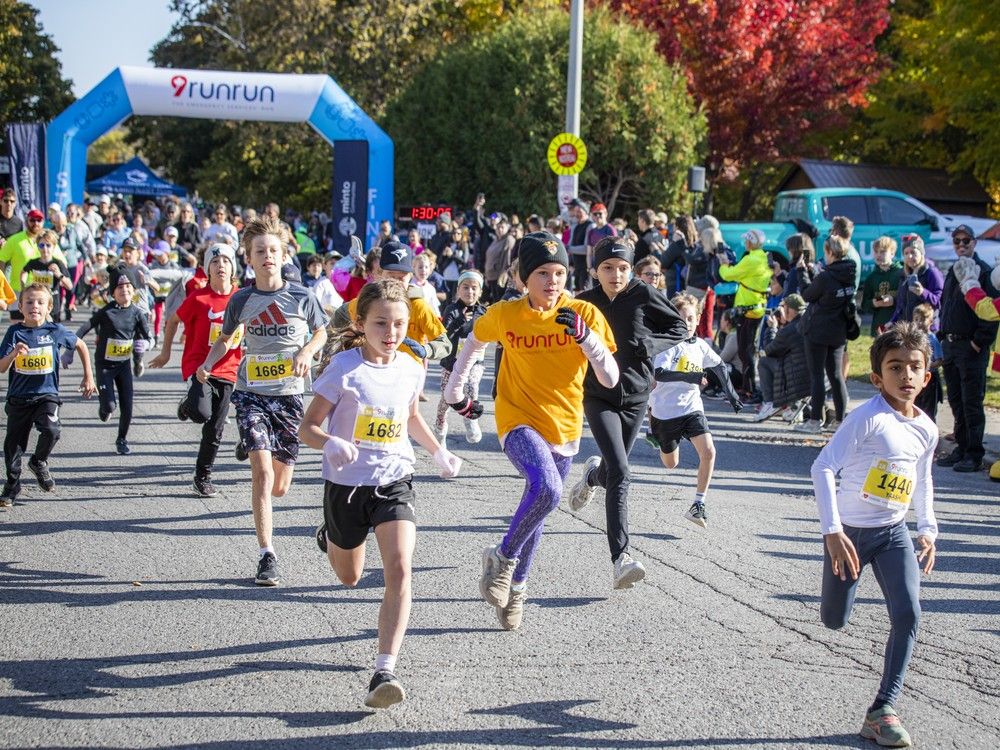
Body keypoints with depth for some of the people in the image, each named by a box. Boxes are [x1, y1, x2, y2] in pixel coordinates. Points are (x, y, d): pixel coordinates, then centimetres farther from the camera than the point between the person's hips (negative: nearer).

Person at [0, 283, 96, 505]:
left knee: (51, 430, -24)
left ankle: (39, 462, 6)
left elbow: (81, 346, 14)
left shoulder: (55, 331, -3)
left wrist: (88, 377, 14)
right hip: (18, 397, 1)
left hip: (47, 394, -1)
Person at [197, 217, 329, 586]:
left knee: (279, 485, 7)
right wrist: (206, 364, -2)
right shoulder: (241, 300, 0)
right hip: (251, 393, -1)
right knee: (262, 474, -17)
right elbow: (225, 338, 16)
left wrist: (306, 353, -7)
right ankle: (267, 557, -13)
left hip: (289, 395, 1)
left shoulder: (302, 297, -3)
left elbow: (321, 333, 13)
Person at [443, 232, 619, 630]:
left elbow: (610, 379, -13)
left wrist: (585, 336, -27)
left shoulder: (585, 314, -9)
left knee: (539, 507, 14)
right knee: (546, 489, -30)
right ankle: (503, 557, -8)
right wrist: (456, 392, 21)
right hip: (518, 419, -3)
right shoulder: (503, 315, -8)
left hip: (564, 427, 3)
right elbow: (474, 342, 14)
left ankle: (515, 586, 36)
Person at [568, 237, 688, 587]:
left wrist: (650, 344, -17)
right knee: (620, 475, -18)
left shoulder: (644, 295, -7)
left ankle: (593, 473, 57)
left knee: (613, 472, 16)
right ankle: (620, 558, -22)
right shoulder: (584, 304, -3)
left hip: (636, 397, 2)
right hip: (598, 398, -2)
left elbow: (680, 328, 0)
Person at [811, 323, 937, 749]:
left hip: (893, 533, 4)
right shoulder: (868, 417, -18)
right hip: (850, 532, -4)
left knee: (908, 615, -12)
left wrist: (927, 529, 11)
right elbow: (823, 467, -22)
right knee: (834, 622, 7)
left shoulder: (927, 430, 1)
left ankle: (883, 710, -5)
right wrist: (832, 531, -27)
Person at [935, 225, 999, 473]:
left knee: (971, 402, -5)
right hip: (950, 345, 8)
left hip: (971, 347, -8)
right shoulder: (953, 272, 16)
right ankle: (962, 449, 19)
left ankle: (974, 455, -2)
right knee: (956, 401, 12)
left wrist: (980, 342, -18)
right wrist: (943, 336, 14)